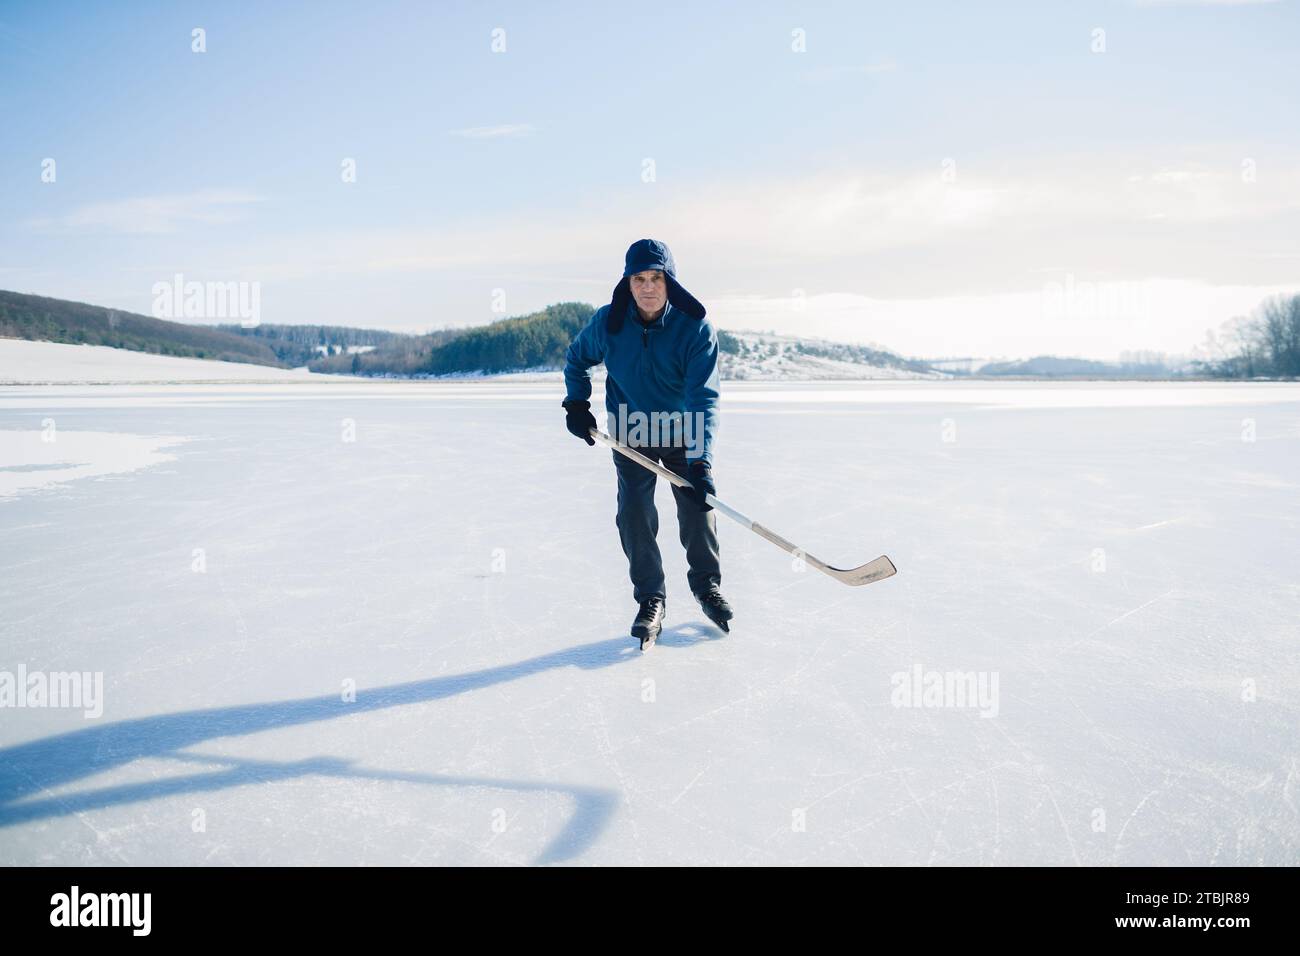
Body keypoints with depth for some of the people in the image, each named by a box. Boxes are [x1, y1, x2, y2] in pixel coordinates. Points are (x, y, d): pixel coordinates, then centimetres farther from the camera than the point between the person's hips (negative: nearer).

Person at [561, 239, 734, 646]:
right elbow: (577, 358, 7)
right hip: (630, 434, 1)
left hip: (683, 432, -1)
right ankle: (650, 600, 11)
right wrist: (576, 403, -4)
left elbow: (703, 399, -30)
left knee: (698, 509, 1)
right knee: (634, 517, -4)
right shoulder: (608, 323, -17)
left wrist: (701, 461, -39)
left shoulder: (696, 327, -24)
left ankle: (707, 586, 25)